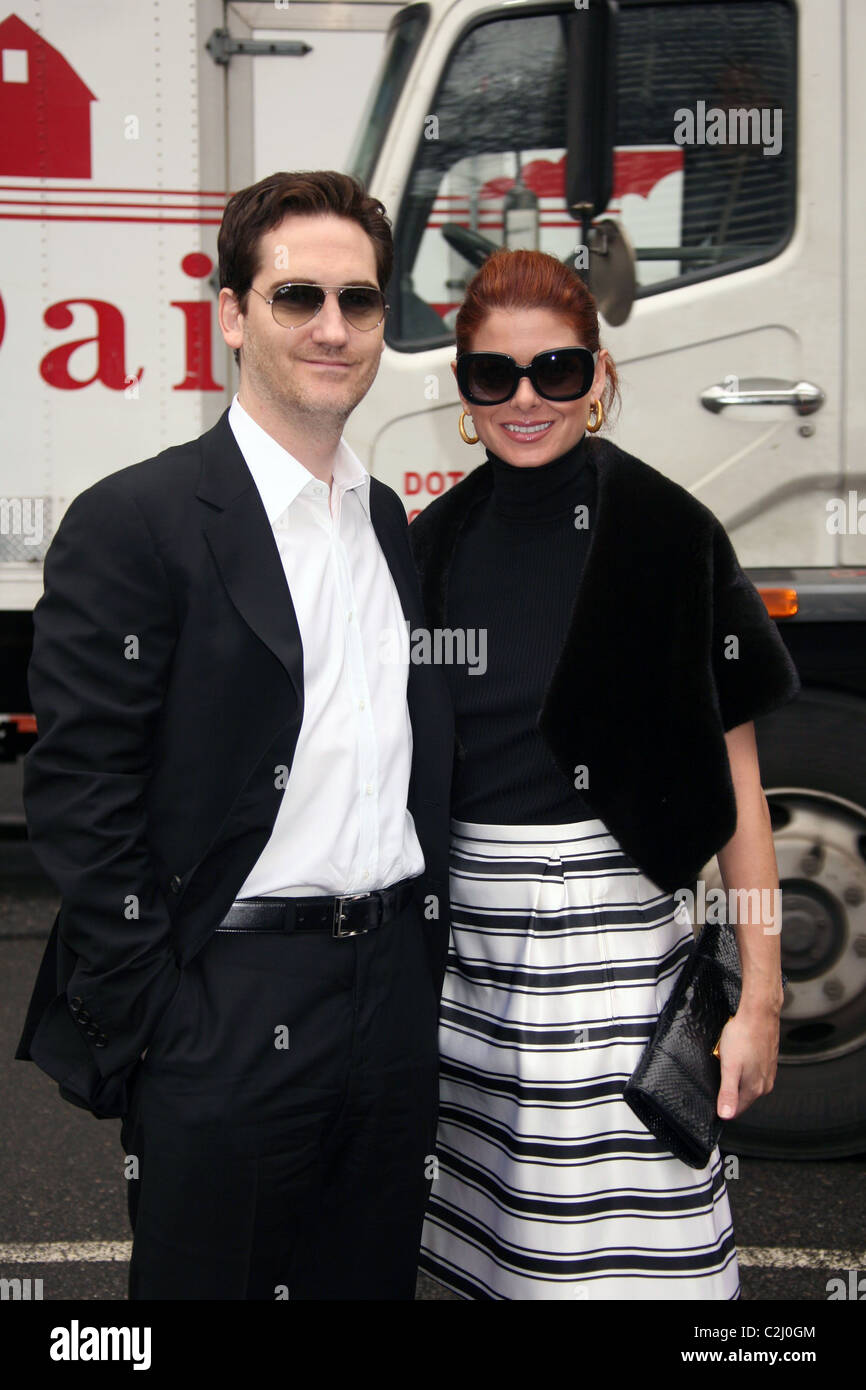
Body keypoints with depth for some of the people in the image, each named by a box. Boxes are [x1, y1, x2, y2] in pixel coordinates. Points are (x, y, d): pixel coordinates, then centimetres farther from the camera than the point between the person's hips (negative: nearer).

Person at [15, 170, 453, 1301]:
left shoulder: (391, 522, 12)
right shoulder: (134, 522, -10)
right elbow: (78, 797, -13)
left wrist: (426, 962, 10)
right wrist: (152, 1032, -14)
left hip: (396, 997, 7)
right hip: (228, 1019, -6)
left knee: (374, 1281, 18)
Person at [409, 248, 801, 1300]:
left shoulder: (666, 533, -6)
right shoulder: (435, 541, 7)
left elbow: (734, 786, -5)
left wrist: (761, 997, -8)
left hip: (609, 933, -4)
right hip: (461, 935, 4)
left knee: (618, 1245, -1)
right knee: (490, 1233, 13)